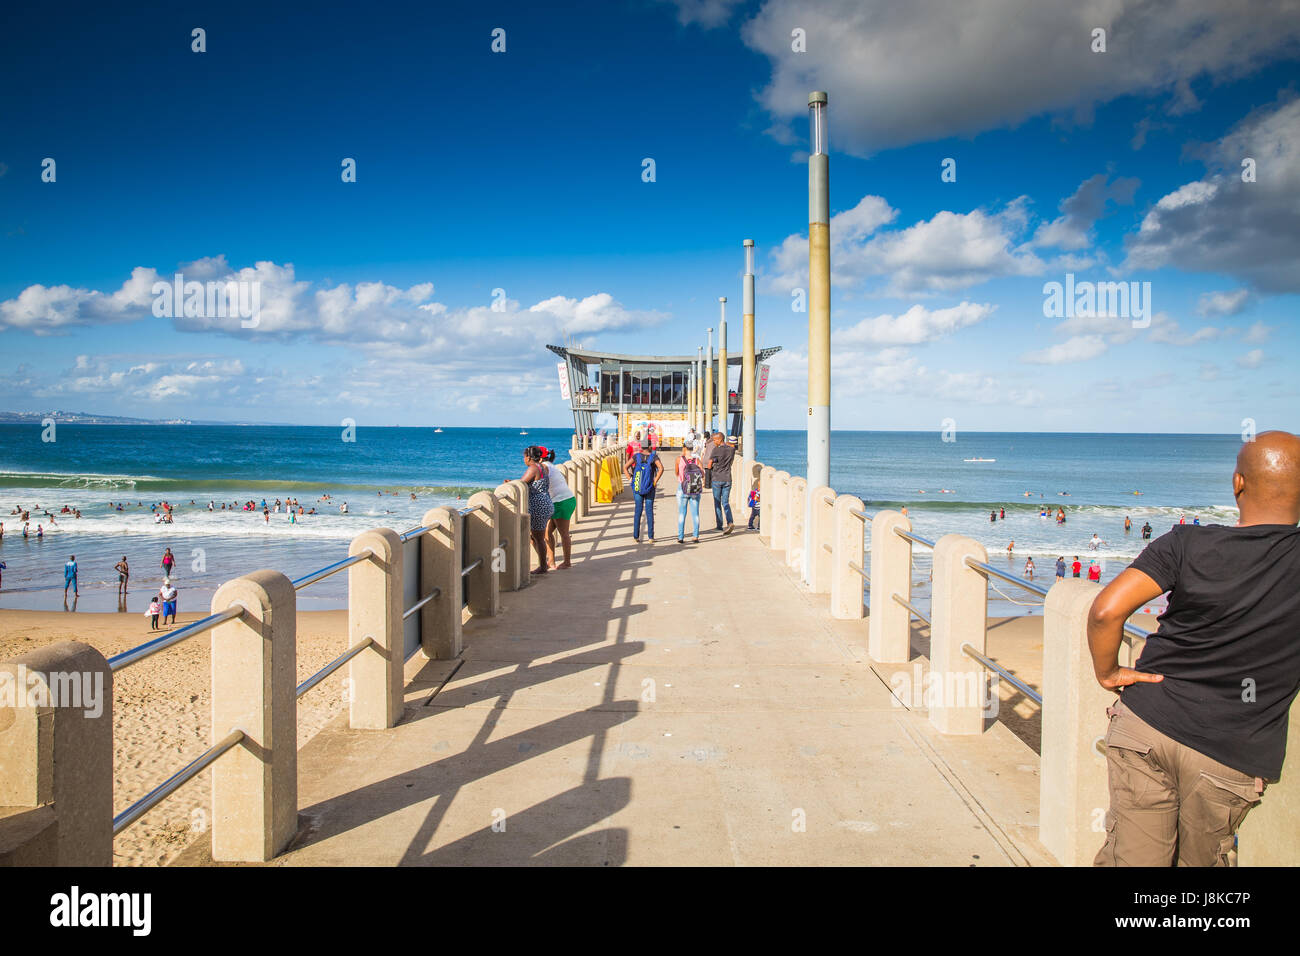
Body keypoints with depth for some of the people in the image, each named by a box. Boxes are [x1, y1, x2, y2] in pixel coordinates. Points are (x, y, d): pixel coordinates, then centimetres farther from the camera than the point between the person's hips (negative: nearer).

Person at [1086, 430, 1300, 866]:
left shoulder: (1187, 544, -8)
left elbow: (1105, 611, -17)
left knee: (1131, 856, 11)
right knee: (1200, 860, 22)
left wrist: (1107, 673, -2)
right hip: (1230, 757, 0)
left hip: (1146, 726, 0)